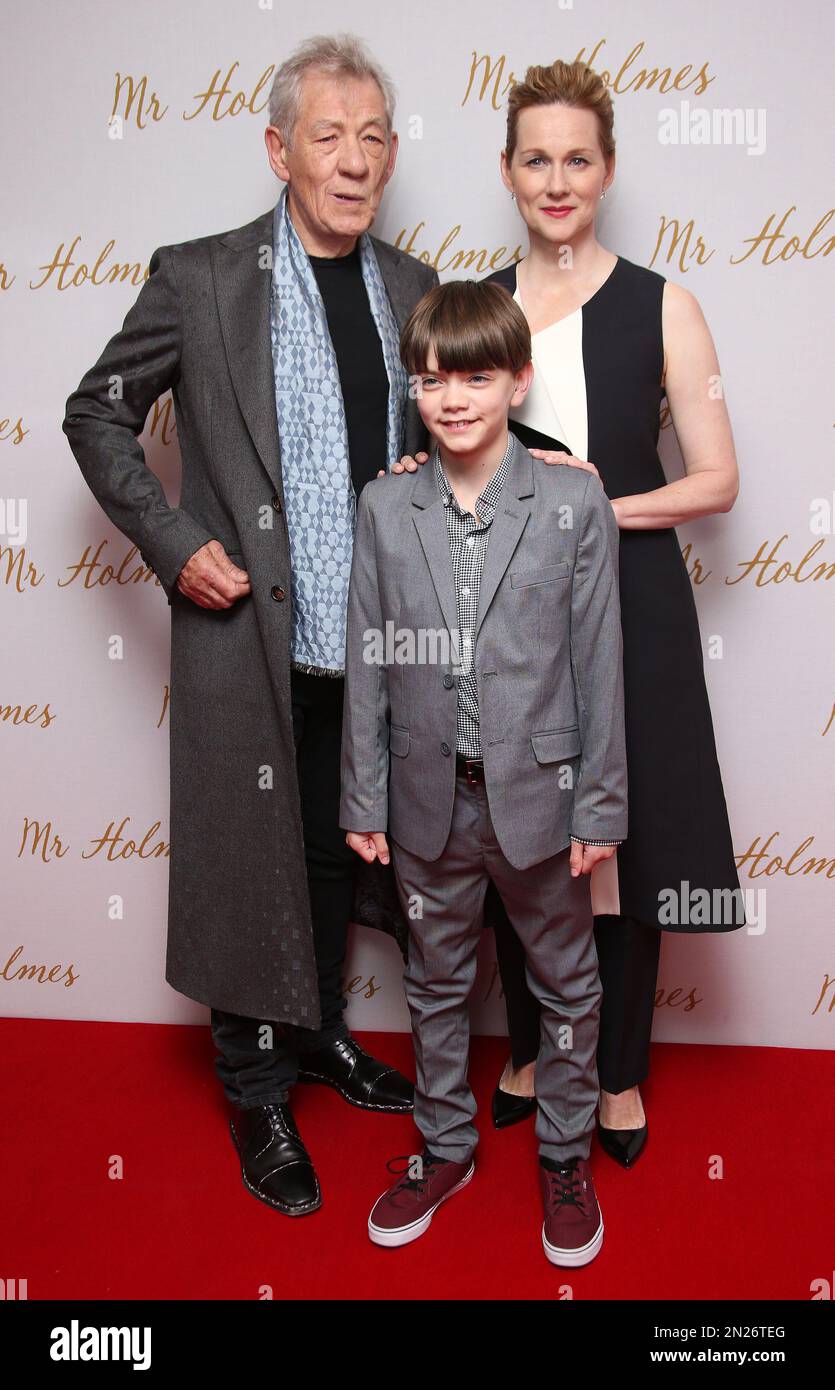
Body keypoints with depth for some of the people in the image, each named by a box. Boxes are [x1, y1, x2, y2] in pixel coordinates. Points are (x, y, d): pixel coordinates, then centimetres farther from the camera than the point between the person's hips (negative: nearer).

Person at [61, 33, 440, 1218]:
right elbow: (98, 415, 2)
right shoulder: (198, 278, -6)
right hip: (247, 633, -4)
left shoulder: (415, 292, 7)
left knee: (341, 854, 19)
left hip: (377, 643, 5)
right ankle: (257, 1091, 29)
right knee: (248, 865, 8)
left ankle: (318, 1032, 43)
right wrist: (173, 543, -9)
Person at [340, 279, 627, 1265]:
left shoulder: (576, 505, -7)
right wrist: (364, 798, 2)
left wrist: (600, 805, -5)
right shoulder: (384, 509, -1)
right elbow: (367, 663, 1)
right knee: (435, 983, 18)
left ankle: (565, 1155, 38)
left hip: (538, 793, -1)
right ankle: (445, 1147, 40)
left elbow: (599, 665, -5)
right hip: (429, 798, 2)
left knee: (565, 984, 15)